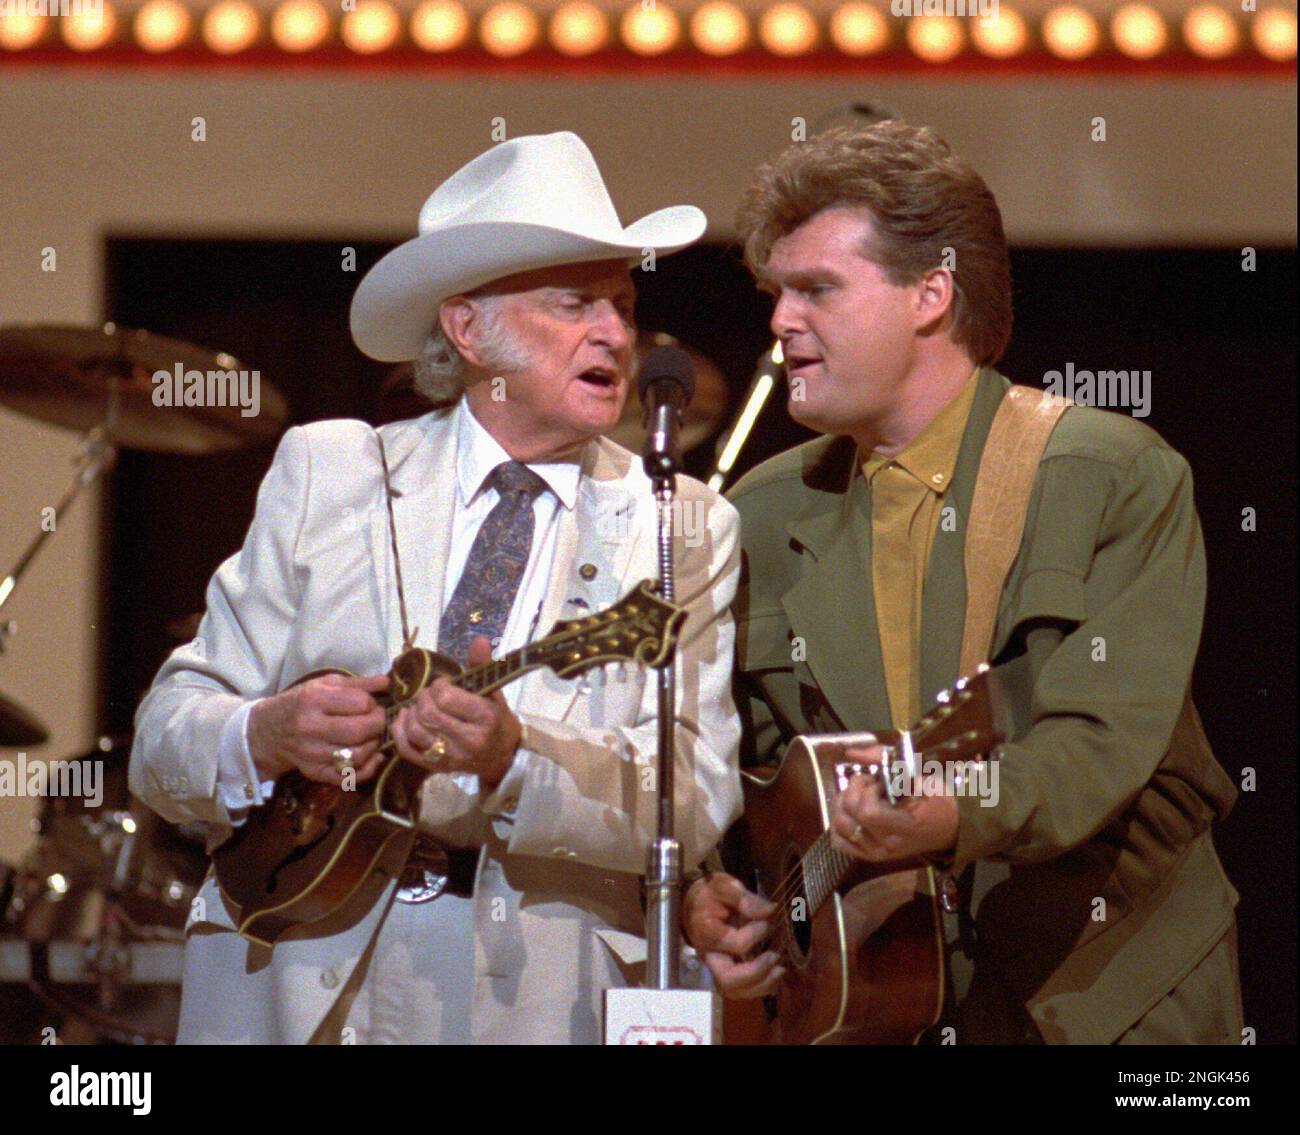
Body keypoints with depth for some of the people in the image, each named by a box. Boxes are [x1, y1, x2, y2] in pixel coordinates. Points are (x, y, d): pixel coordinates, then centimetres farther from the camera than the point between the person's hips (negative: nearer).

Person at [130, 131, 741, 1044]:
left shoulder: (688, 532, 5)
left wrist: (512, 760, -23)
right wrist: (266, 737, -17)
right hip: (291, 987, 1)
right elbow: (166, 734, 4)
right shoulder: (325, 475, 7)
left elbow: (696, 805, -7)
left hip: (537, 1001, -1)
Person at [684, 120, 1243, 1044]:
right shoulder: (761, 518, 7)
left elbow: (1105, 737, -19)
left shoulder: (1121, 478, -8)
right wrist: (708, 898, -8)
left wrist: (957, 817, -36)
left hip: (1110, 998, -3)